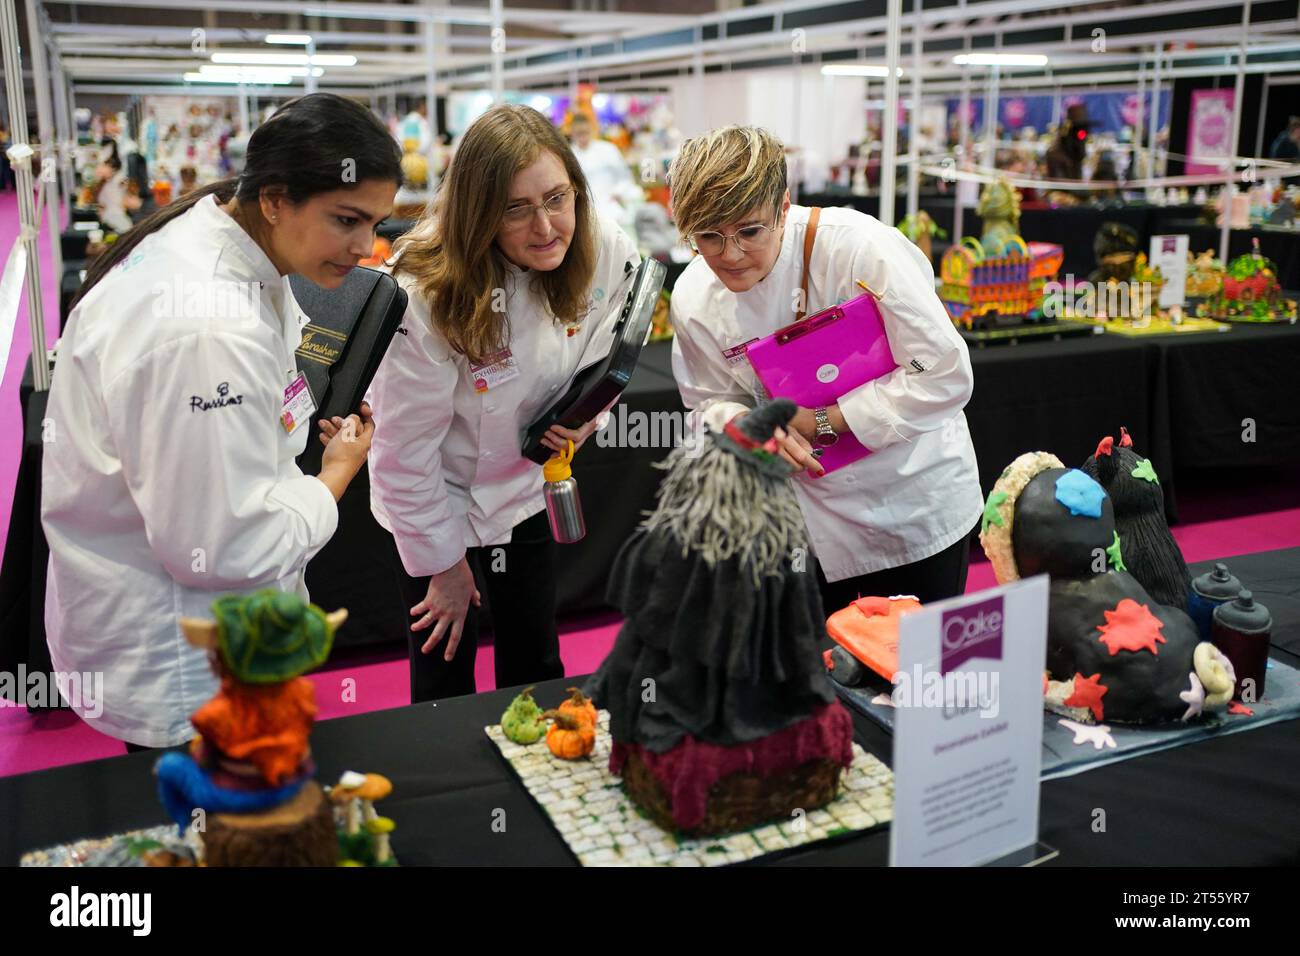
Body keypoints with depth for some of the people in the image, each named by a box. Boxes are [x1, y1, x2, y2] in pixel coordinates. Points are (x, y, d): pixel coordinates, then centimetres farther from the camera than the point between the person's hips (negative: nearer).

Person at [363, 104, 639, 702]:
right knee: (445, 675, 7)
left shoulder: (607, 254, -19)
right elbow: (406, 450, -22)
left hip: (524, 486, 4)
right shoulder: (427, 293, -32)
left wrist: (585, 414, -18)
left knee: (536, 665, 16)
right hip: (438, 497, -4)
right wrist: (444, 562, -12)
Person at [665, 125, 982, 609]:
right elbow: (713, 402, 4)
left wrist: (821, 422, -22)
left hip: (917, 507, -2)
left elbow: (944, 376, -23)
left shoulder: (862, 248, -25)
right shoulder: (694, 299, -11)